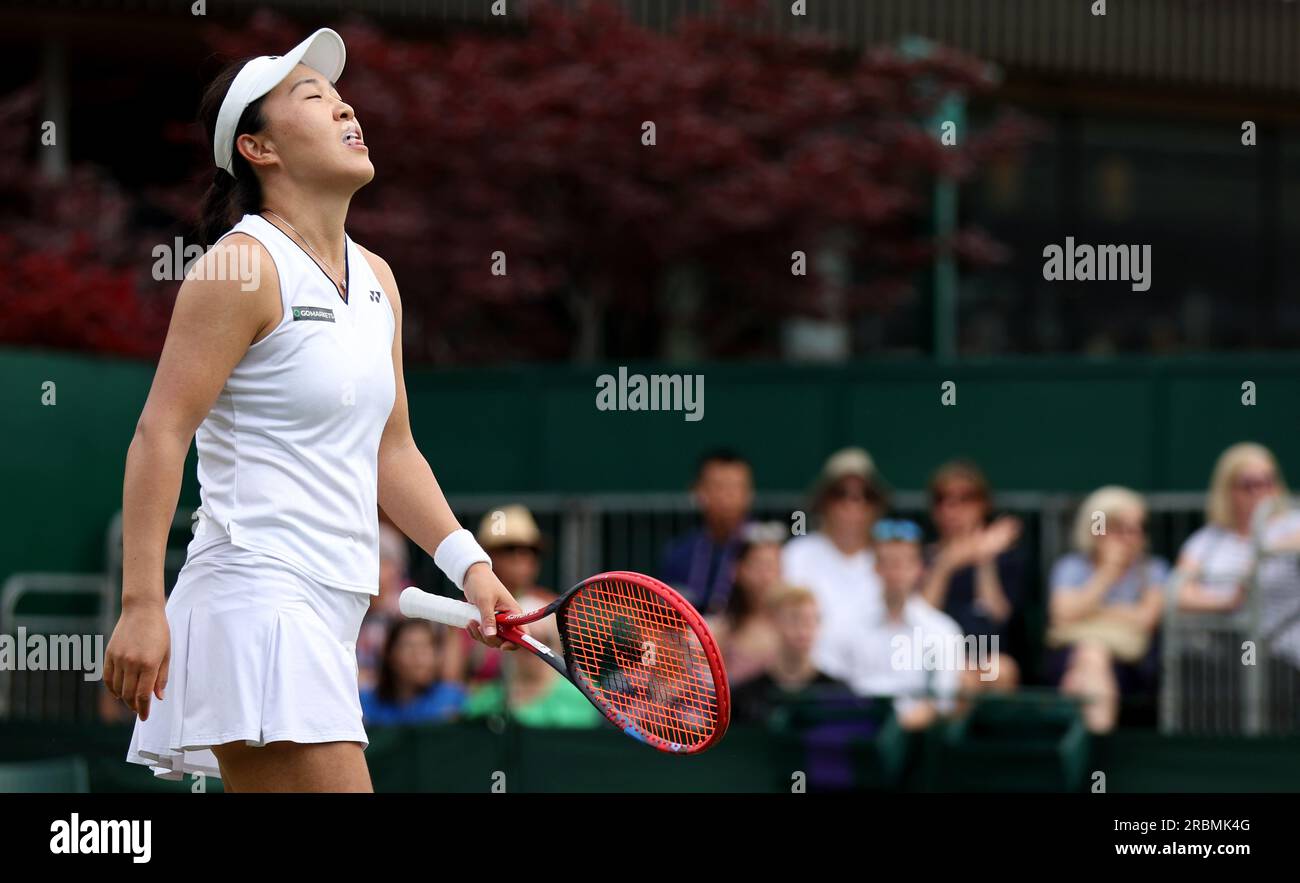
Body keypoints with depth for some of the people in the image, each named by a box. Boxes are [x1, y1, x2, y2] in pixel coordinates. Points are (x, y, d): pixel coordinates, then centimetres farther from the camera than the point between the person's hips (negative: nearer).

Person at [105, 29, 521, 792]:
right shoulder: (244, 266, -8)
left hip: (329, 613, 9)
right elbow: (160, 435, -13)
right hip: (257, 597, -9)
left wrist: (467, 563, 9)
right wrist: (142, 605, -20)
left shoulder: (376, 279, 17)